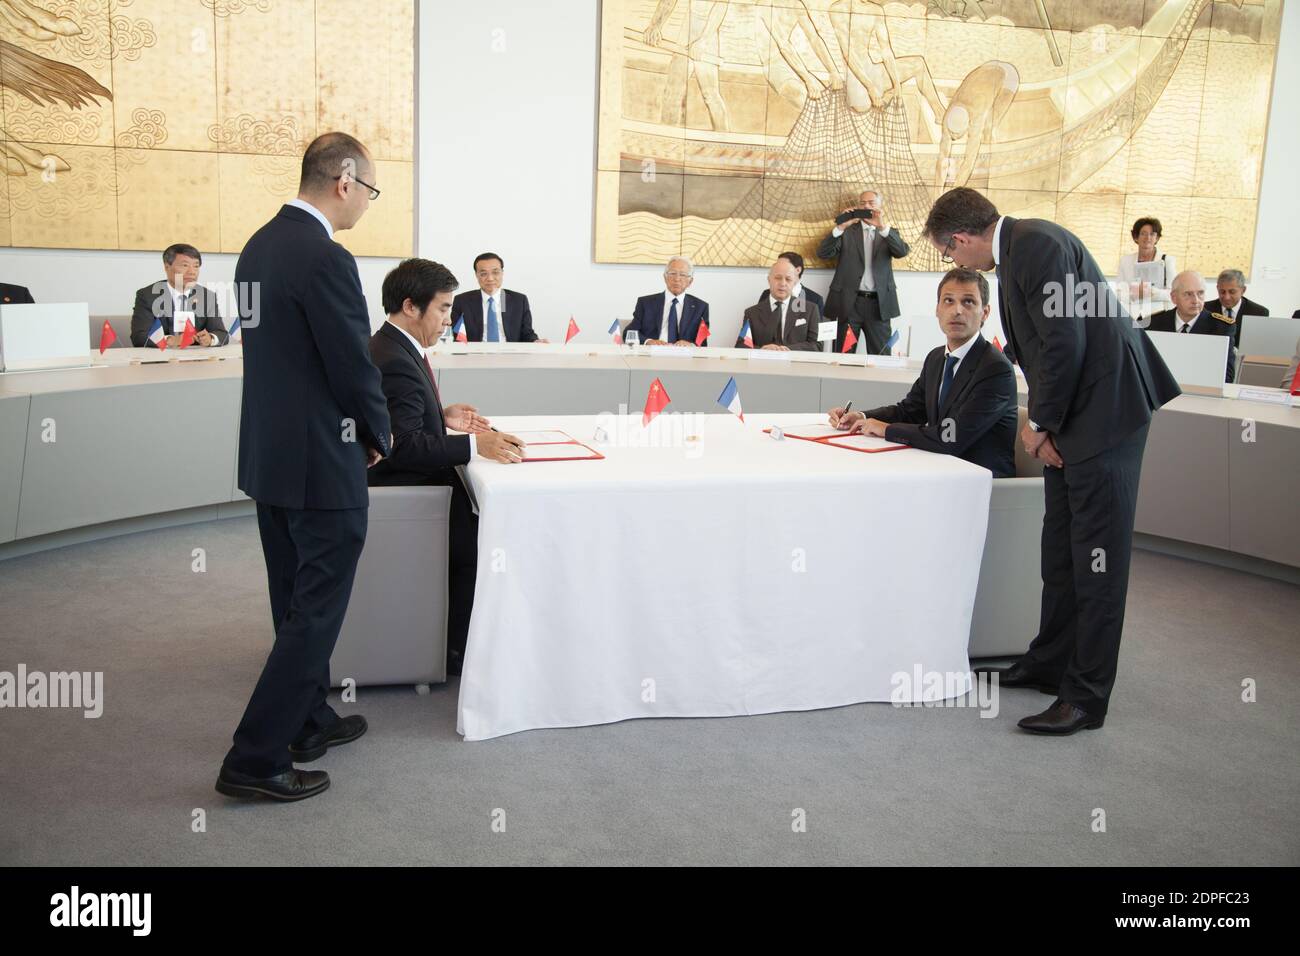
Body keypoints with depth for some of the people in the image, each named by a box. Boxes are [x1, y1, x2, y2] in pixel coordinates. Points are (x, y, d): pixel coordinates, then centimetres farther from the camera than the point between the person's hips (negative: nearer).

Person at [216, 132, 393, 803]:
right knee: (316, 612, 1)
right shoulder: (326, 259, -20)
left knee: (296, 603, 19)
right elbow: (354, 365, -17)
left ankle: (308, 722, 34)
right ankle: (256, 760, 6)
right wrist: (378, 436, 1)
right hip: (320, 462, -10)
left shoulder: (258, 246, 9)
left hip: (267, 454, 10)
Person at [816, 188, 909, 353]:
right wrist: (841, 227, -16)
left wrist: (883, 227, -21)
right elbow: (823, 253, -4)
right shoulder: (847, 231, 9)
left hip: (879, 304, 1)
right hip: (849, 302, -1)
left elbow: (903, 251, -7)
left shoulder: (889, 233, 13)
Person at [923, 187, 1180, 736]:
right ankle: (1051, 663, 30)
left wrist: (1041, 424, -11)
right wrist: (1039, 419, 12)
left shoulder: (1036, 244, -17)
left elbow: (1065, 343, -22)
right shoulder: (1018, 248, 13)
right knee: (1060, 550, 17)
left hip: (1102, 408, -10)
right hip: (1070, 413, 10)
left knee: (1097, 558, -4)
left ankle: (1087, 696, 5)